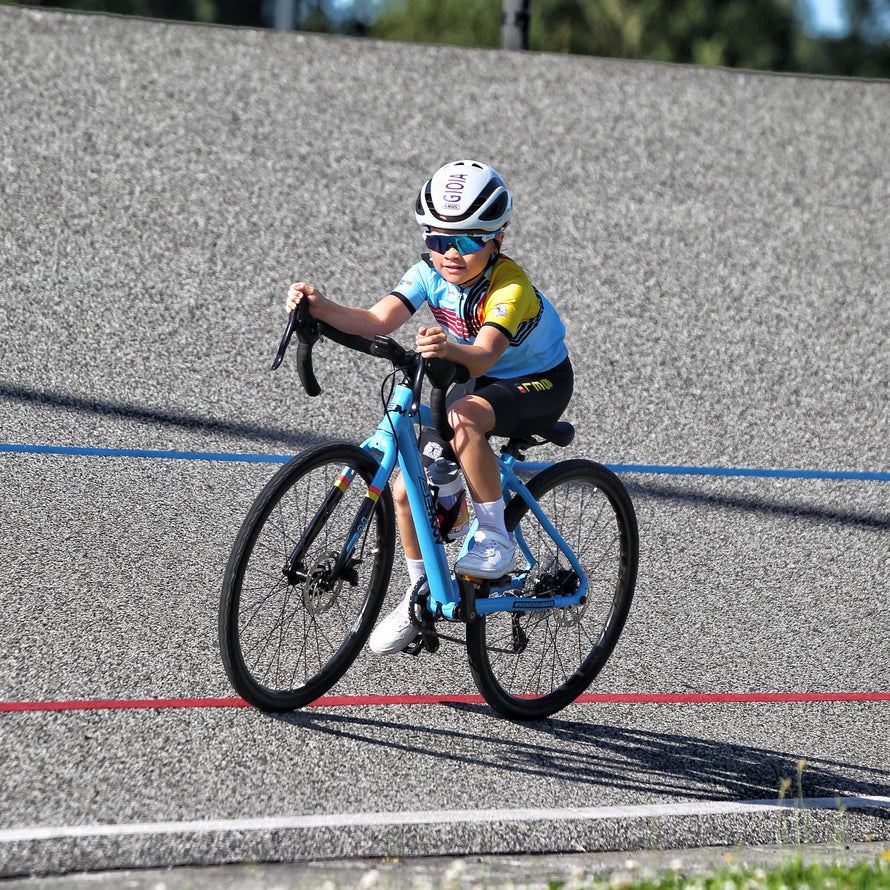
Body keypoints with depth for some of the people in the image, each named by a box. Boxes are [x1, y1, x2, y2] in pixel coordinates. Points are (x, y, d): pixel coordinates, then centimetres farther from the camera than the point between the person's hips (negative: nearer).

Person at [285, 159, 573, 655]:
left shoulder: (510, 288, -30)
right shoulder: (430, 274, -12)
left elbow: (484, 355, -46)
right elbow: (377, 322, -24)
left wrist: (448, 350, -68)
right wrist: (321, 308, -41)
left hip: (540, 385, -7)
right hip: (483, 385, 7)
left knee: (464, 418, -39)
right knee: (407, 490, -4)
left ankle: (496, 539, -24)